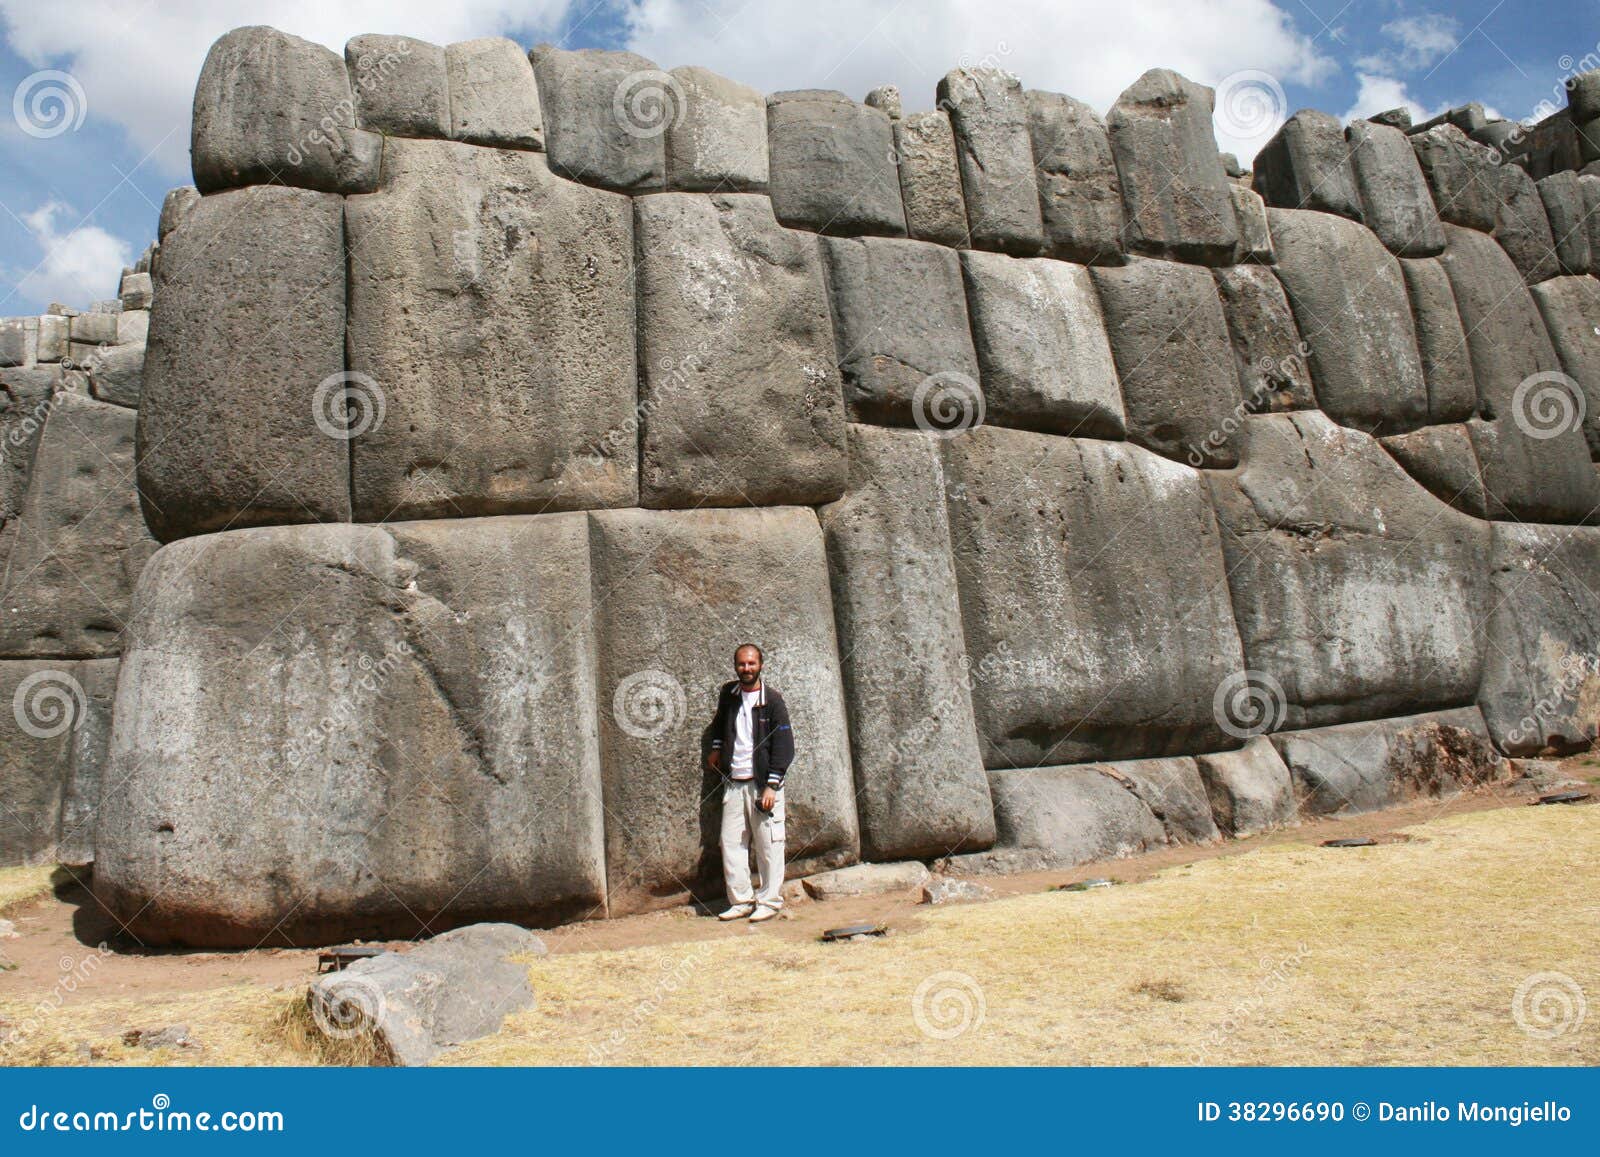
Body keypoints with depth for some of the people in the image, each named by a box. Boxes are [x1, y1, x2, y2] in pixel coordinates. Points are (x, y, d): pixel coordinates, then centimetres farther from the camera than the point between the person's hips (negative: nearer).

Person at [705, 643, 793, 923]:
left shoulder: (772, 700, -6)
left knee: (768, 846, -1)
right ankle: (740, 901, 15)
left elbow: (784, 746, -8)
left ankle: (769, 901, 10)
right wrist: (717, 748, 20)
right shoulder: (728, 694, 8)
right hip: (733, 783, 5)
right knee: (730, 844, 5)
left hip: (763, 784, -5)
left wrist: (771, 786, -13)